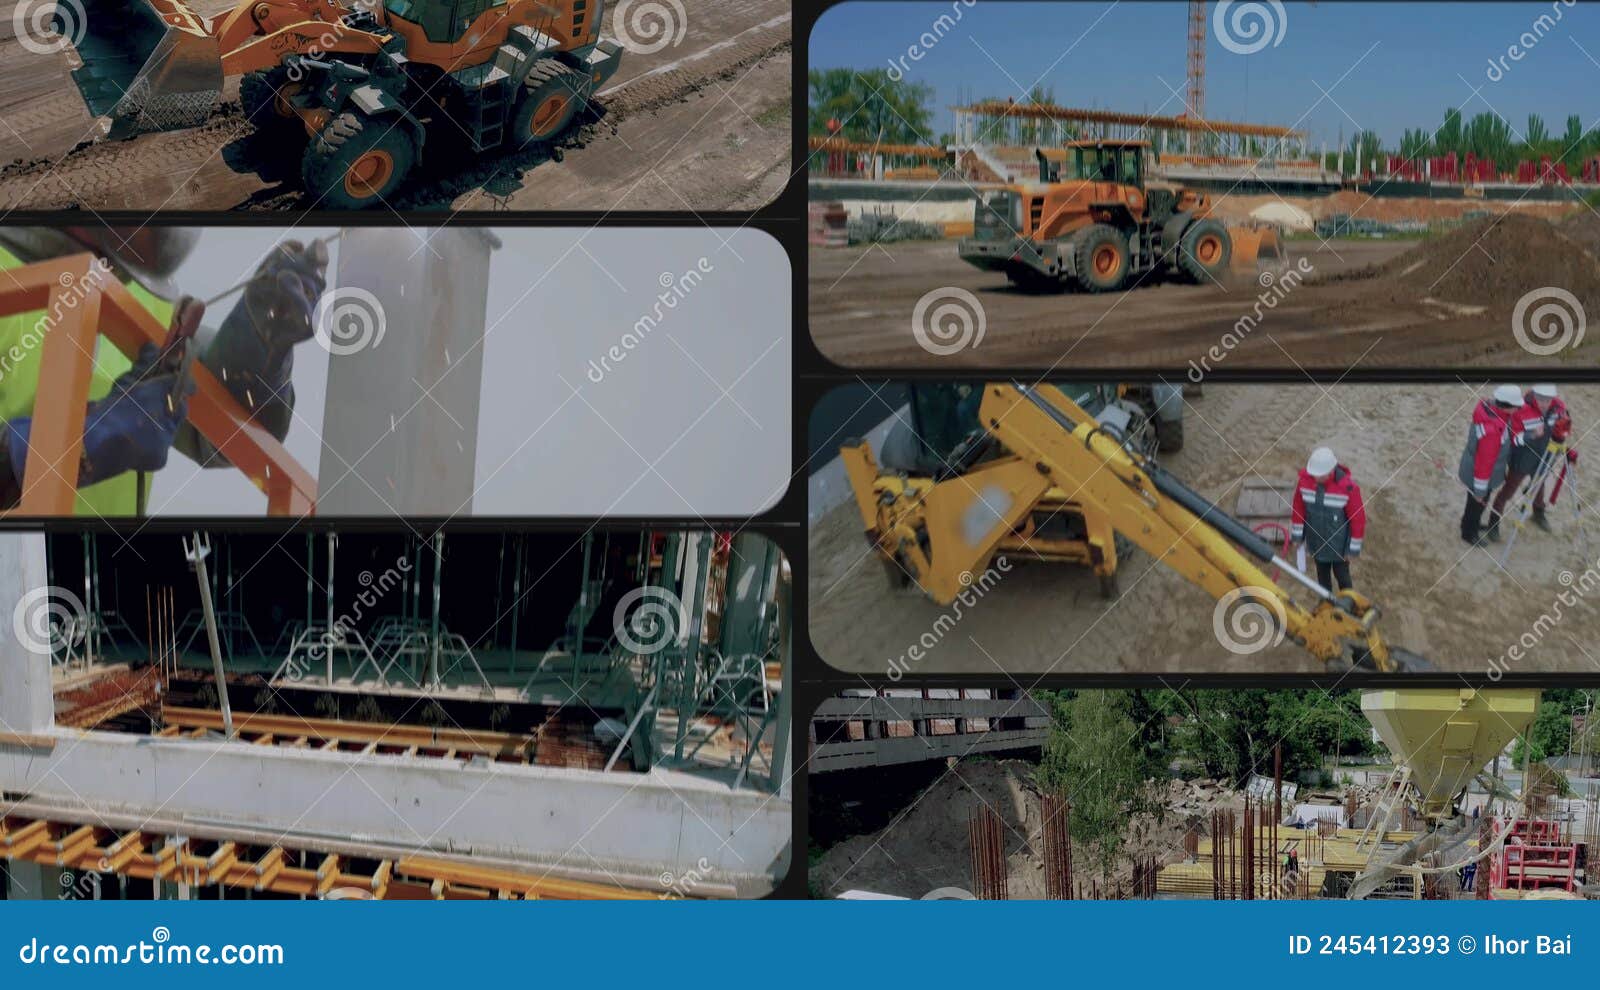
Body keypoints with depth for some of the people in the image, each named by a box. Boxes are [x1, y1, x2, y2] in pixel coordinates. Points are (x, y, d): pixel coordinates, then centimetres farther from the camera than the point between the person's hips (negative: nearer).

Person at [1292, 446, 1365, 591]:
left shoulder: (1348, 487, -28)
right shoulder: (1305, 480, -18)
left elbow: (1358, 518, -17)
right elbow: (1297, 508, -2)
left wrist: (1353, 548, -10)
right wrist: (1297, 535, 6)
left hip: (1339, 545, -3)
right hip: (1316, 542, 3)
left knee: (1341, 575, 15)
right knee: (1322, 574, 22)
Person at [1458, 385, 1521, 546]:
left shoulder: (1488, 406, -17)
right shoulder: (1492, 430, -42)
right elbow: (1484, 462, -31)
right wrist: (1480, 491, -19)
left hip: (1472, 464, 8)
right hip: (1478, 474, -8)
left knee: (1479, 503, 32)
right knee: (1477, 504, 20)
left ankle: (1472, 523, 57)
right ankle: (1469, 533, 45)